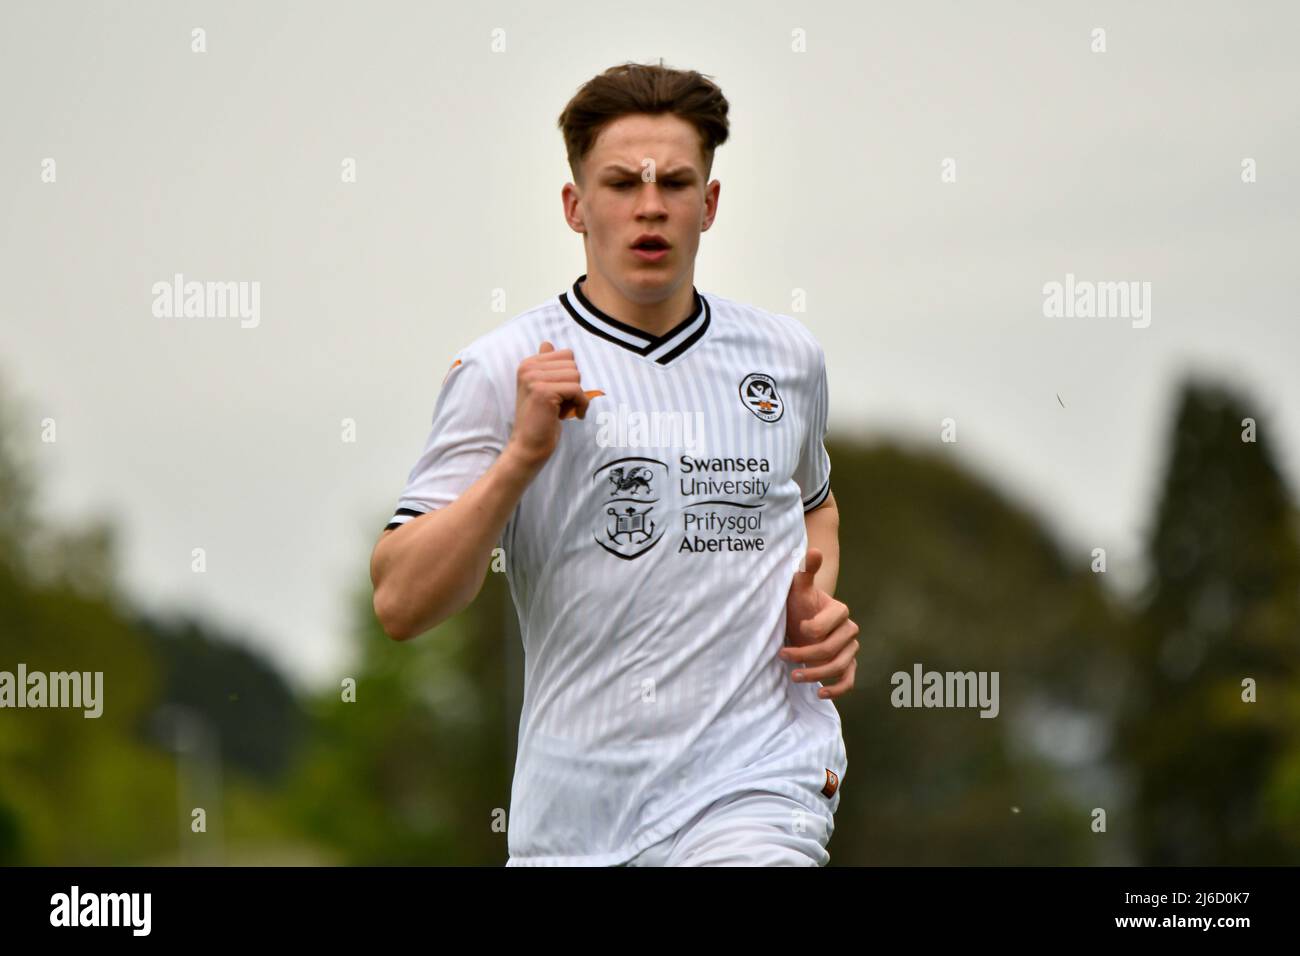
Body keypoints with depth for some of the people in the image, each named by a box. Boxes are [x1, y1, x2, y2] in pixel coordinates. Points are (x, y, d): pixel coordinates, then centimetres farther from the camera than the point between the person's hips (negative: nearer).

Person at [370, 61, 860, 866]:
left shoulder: (789, 356, 9)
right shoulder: (503, 371, -3)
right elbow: (401, 607, -10)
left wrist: (819, 604, 9)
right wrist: (522, 455, -20)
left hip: (755, 794, 1)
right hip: (573, 809, -1)